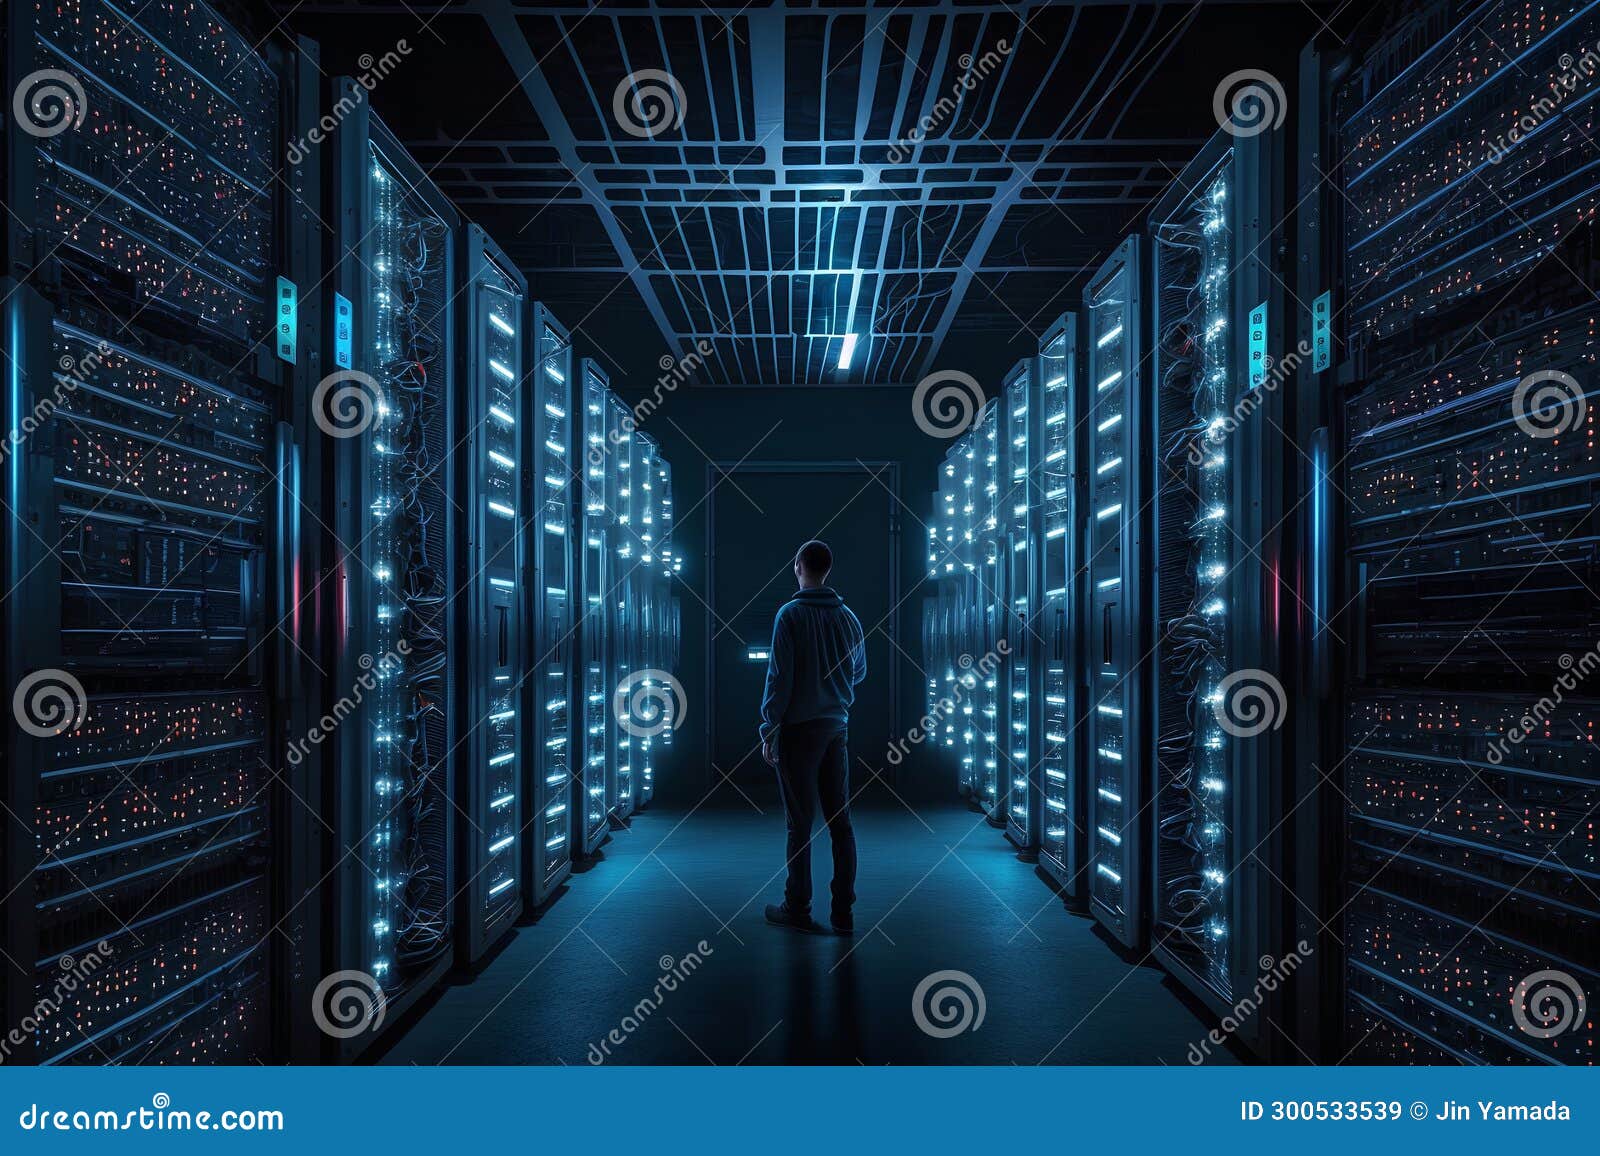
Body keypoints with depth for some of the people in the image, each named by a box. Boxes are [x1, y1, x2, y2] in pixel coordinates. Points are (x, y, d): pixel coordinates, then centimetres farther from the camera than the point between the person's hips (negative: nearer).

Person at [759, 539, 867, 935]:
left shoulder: (791, 614, -10)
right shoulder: (848, 617, 5)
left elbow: (779, 677, -13)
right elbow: (859, 673, 16)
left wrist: (768, 731, -7)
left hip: (798, 729, -5)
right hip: (837, 728, 5)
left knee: (800, 823, 2)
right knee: (840, 820, 8)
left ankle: (797, 909, 11)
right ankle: (843, 912, 11)